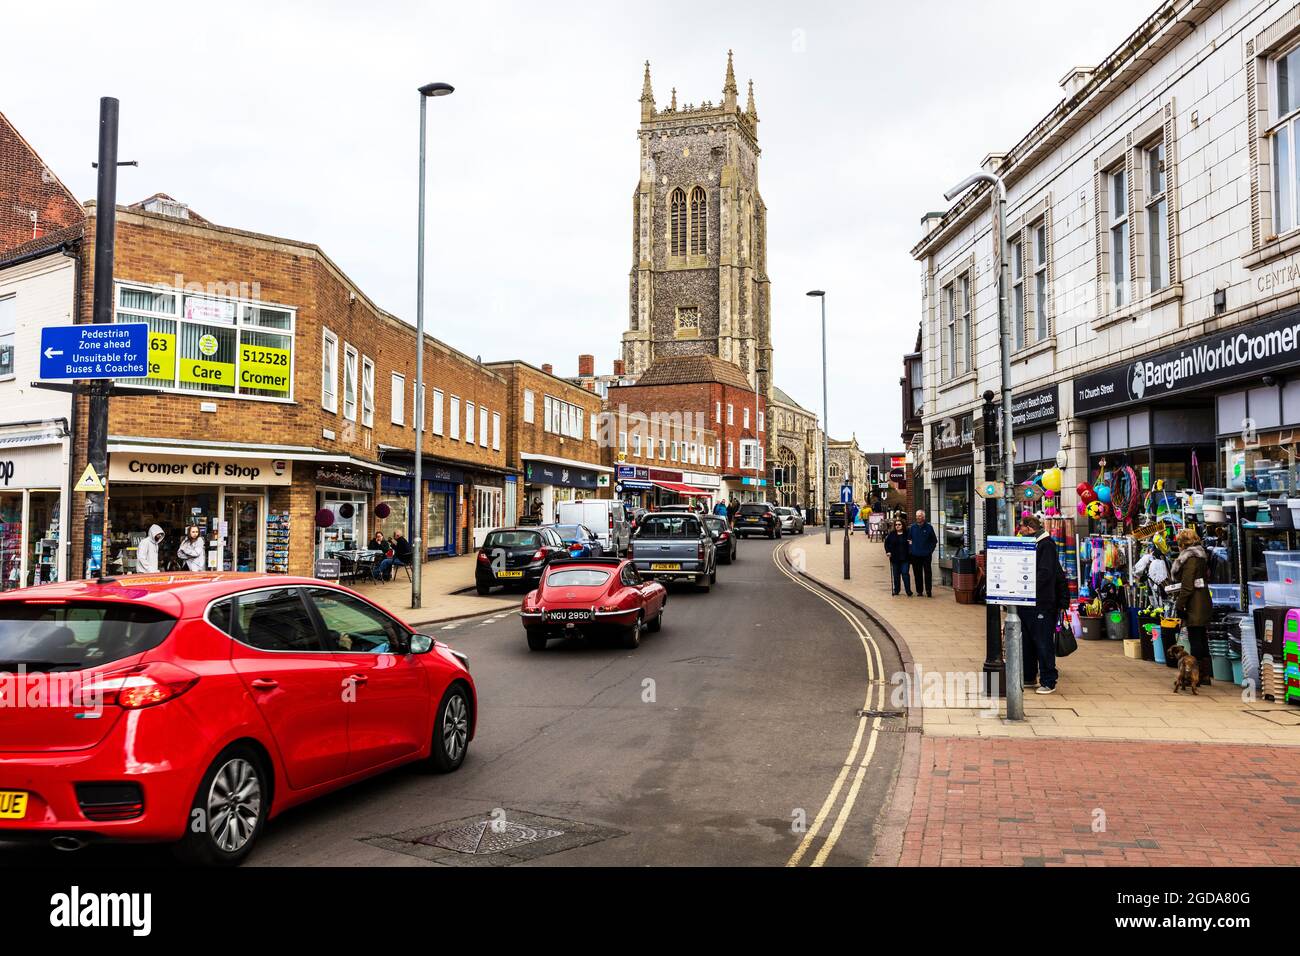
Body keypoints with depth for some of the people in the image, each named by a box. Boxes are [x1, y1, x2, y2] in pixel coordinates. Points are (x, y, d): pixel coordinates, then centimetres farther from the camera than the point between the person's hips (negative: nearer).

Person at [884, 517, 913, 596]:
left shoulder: (907, 533, -3)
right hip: (894, 558, 3)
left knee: (905, 573, -8)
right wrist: (888, 551, 0)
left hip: (905, 558, -3)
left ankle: (908, 591, -4)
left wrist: (910, 552, -6)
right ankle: (896, 590, 23)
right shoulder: (891, 534, 5)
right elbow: (886, 543, 12)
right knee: (896, 574, 11)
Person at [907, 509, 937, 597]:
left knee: (928, 573, -2)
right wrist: (910, 550, 1)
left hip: (926, 554, -2)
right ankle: (919, 591, 13)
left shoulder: (929, 527, 0)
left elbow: (934, 540, 5)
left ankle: (928, 590, 4)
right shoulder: (912, 527, 5)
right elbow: (908, 539, 10)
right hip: (915, 554, 2)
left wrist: (930, 550, -3)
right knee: (917, 573, 6)